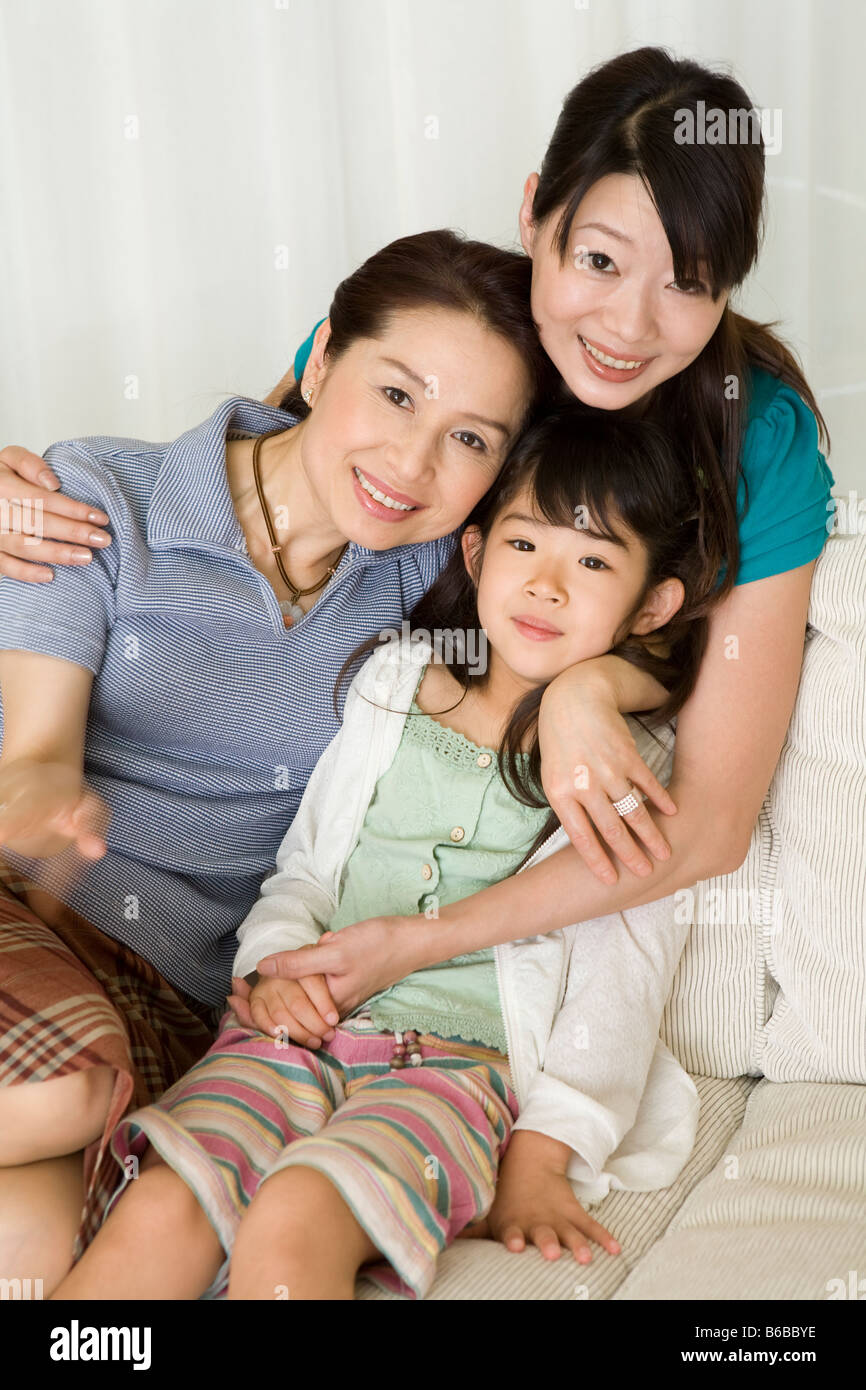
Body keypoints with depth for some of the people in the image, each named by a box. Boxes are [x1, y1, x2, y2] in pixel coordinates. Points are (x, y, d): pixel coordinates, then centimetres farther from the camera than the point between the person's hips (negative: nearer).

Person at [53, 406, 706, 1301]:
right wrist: (275, 959, -2)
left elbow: (618, 976, 1)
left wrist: (544, 1151, -8)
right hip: (302, 1029, 3)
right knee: (159, 1213, -24)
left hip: (465, 1062, -2)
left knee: (292, 1226, -33)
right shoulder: (390, 690, 13)